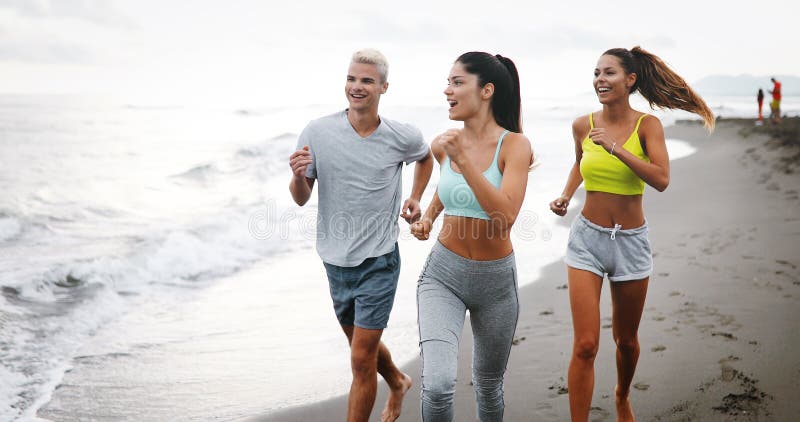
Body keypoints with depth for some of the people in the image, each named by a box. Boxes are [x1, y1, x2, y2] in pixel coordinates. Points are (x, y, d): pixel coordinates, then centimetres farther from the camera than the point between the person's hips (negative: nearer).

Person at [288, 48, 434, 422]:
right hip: (335, 261, 3)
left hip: (378, 262, -3)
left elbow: (426, 156, 18)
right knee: (363, 343, 24)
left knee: (361, 360, -5)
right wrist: (298, 176, -24)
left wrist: (415, 198, 7)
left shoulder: (402, 137, -8)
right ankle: (397, 383, 54)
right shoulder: (317, 133, -10)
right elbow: (301, 199, -4)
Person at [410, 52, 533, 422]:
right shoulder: (443, 144, -3)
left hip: (496, 280, -1)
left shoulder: (514, 145, -14)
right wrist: (428, 216, 7)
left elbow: (505, 217, -28)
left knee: (488, 387, 19)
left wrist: (463, 160, -30)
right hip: (443, 274, 1)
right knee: (438, 385, -20)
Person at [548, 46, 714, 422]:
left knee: (626, 340, 17)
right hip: (587, 238, 1)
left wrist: (615, 147, -29)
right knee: (585, 346, -9)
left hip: (631, 241, 0)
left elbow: (662, 179, -23)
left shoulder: (647, 125, -8)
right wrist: (565, 196, 5)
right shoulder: (583, 125, -1)